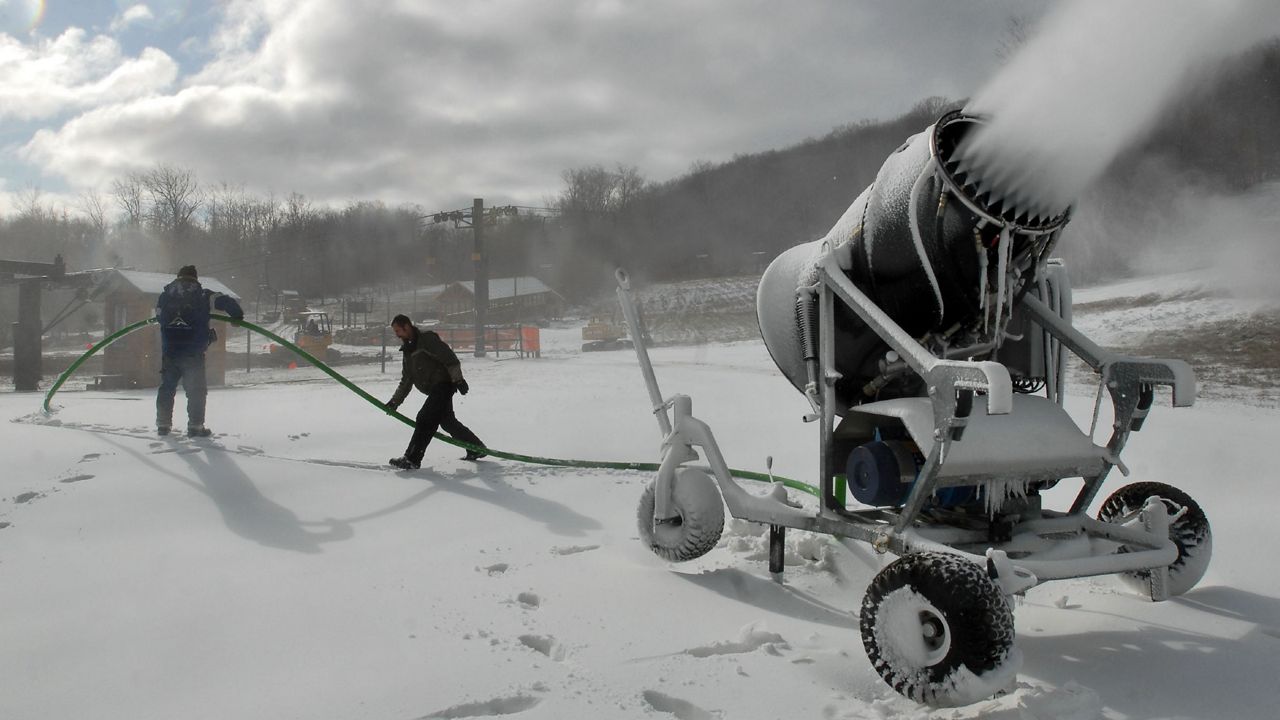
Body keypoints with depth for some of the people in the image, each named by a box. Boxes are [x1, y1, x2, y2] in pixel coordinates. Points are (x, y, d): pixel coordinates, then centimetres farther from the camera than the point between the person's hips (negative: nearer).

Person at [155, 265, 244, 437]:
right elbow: (225, 301, -12)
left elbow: (158, 314, 24)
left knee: (167, 388, 16)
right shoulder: (202, 296, -2)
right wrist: (237, 316, 3)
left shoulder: (165, 295, 11)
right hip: (193, 353, -4)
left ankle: (163, 424, 19)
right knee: (196, 390, 3)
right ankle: (195, 426, -1)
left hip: (168, 352, 4)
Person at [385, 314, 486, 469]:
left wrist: (458, 379, -23)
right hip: (435, 390, 10)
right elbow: (406, 380, 22)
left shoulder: (427, 338, -9)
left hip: (444, 384, -10)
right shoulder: (408, 350, 19)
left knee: (426, 419, -15)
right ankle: (477, 449, 27)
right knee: (447, 421, 15)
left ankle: (412, 459, -14)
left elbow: (449, 356, -17)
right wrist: (395, 401, 16)